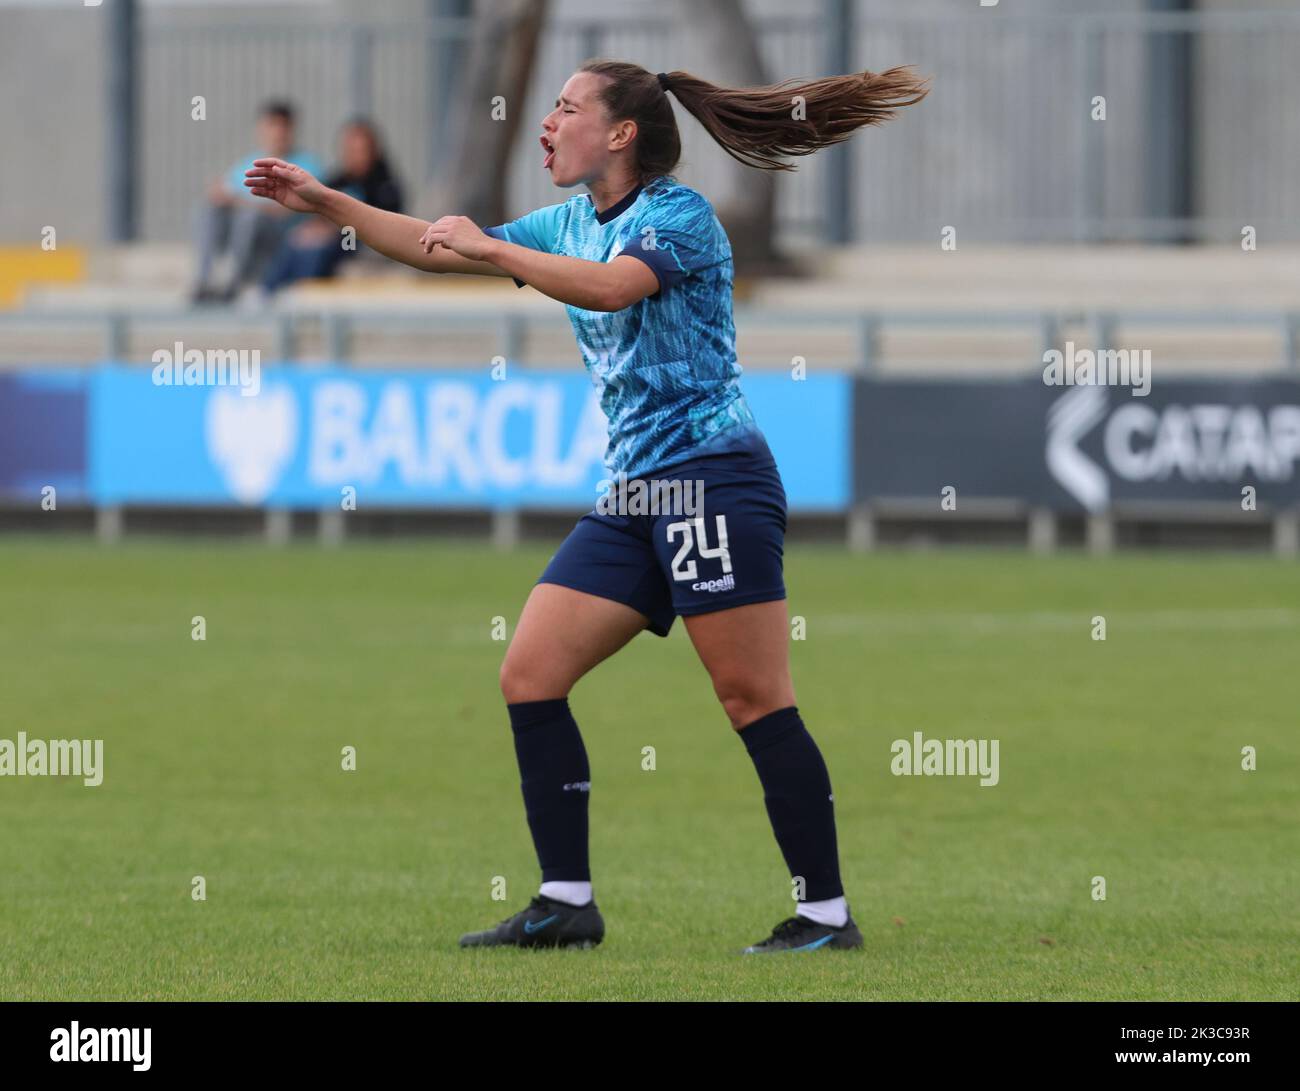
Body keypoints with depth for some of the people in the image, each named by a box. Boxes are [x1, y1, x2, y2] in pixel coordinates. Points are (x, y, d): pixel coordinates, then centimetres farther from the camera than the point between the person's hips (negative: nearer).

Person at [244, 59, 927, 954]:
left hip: (714, 477, -9)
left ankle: (827, 914, -6)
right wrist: (324, 201, 20)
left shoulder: (680, 215, -8)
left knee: (755, 700, -10)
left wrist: (489, 248, -21)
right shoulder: (572, 225, 17)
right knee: (529, 677, 2)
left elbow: (610, 286, -27)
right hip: (633, 494, 9)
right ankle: (567, 904, 5)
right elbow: (438, 248, 25)